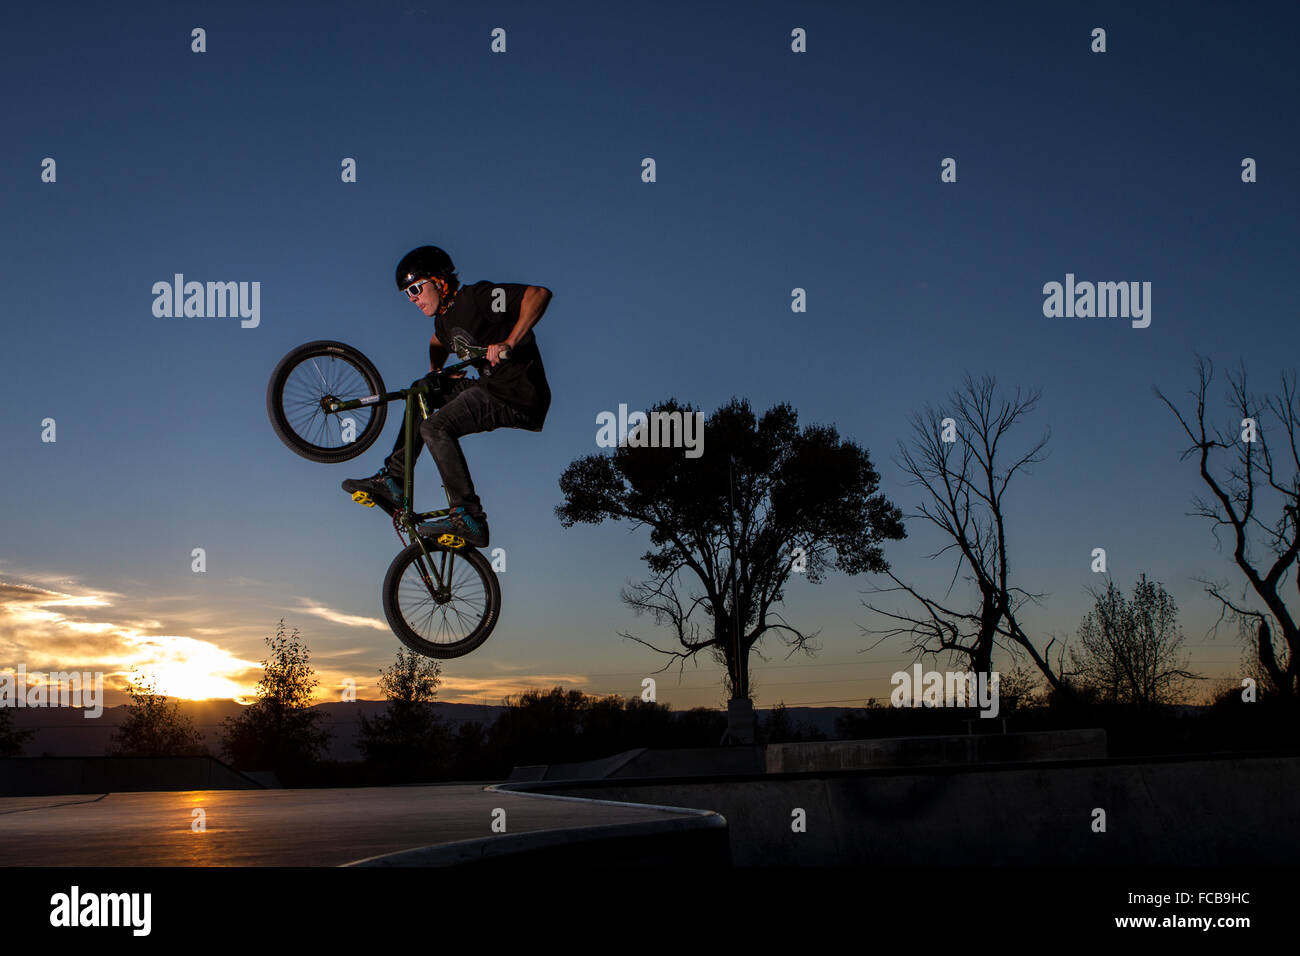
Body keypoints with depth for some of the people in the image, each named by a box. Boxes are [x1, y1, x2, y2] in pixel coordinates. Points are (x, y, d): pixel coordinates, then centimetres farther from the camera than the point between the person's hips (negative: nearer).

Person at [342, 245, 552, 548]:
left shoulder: (476, 298, -13)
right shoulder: (445, 318, 15)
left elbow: (539, 294, -24)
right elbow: (439, 342, 41)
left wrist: (508, 344, -32)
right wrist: (434, 371, 22)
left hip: (517, 397, -10)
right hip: (492, 386, 10)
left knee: (436, 427, -22)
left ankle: (469, 518, -22)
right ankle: (392, 482, 15)